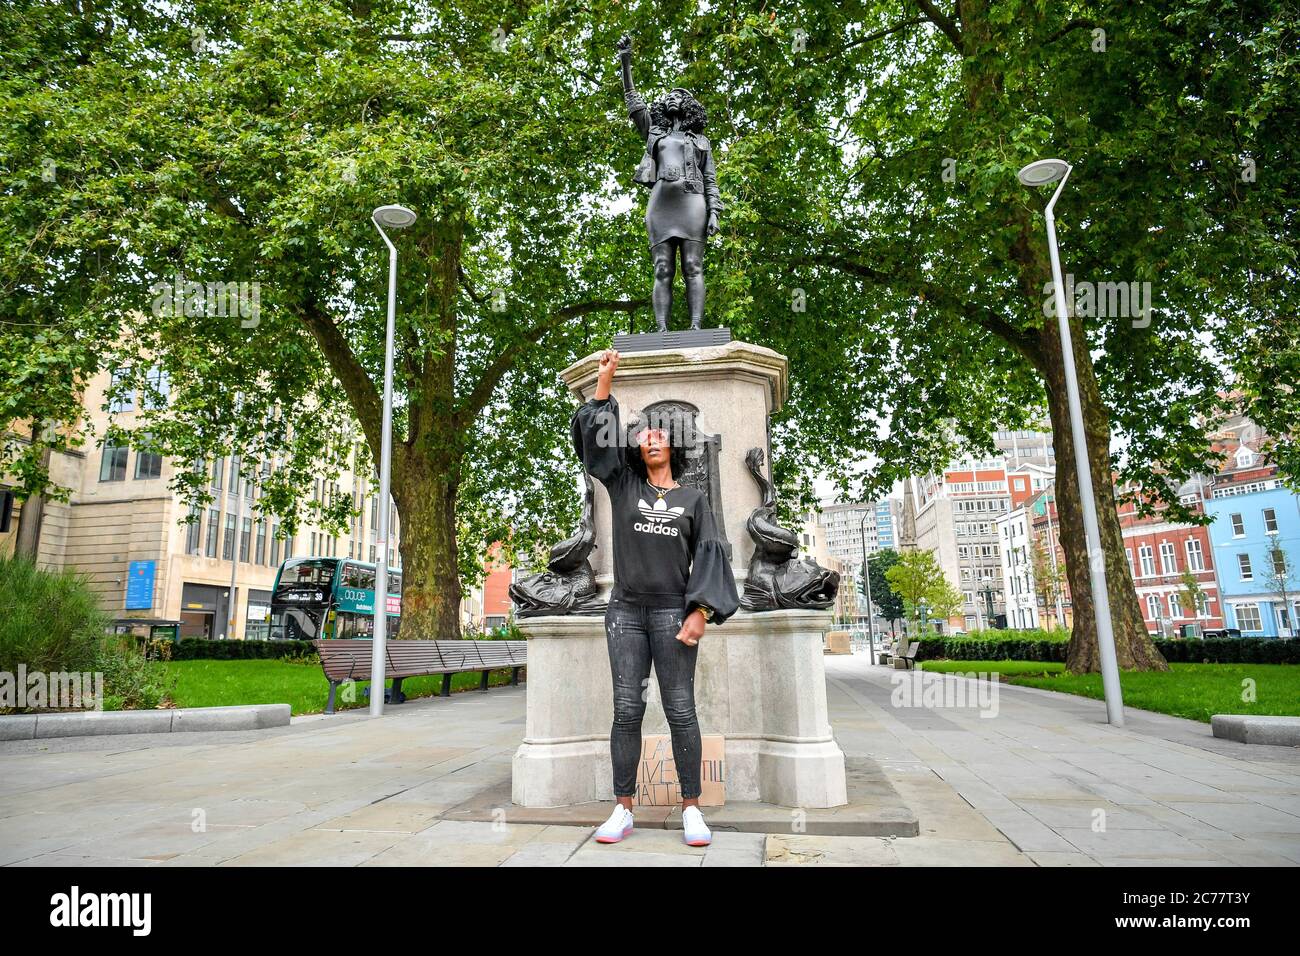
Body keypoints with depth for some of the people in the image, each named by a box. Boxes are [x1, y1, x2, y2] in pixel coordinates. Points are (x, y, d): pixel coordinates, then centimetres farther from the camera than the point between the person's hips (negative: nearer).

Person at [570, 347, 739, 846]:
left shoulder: (693, 499, 8)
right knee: (626, 711, 1)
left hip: (672, 613, -1)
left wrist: (700, 613, -11)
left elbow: (709, 556, 1)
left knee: (680, 711, -1)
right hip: (625, 612, 1)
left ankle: (691, 807, 9)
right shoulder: (623, 486, 10)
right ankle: (624, 809, 9)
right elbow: (597, 432, 5)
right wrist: (606, 376, 0)